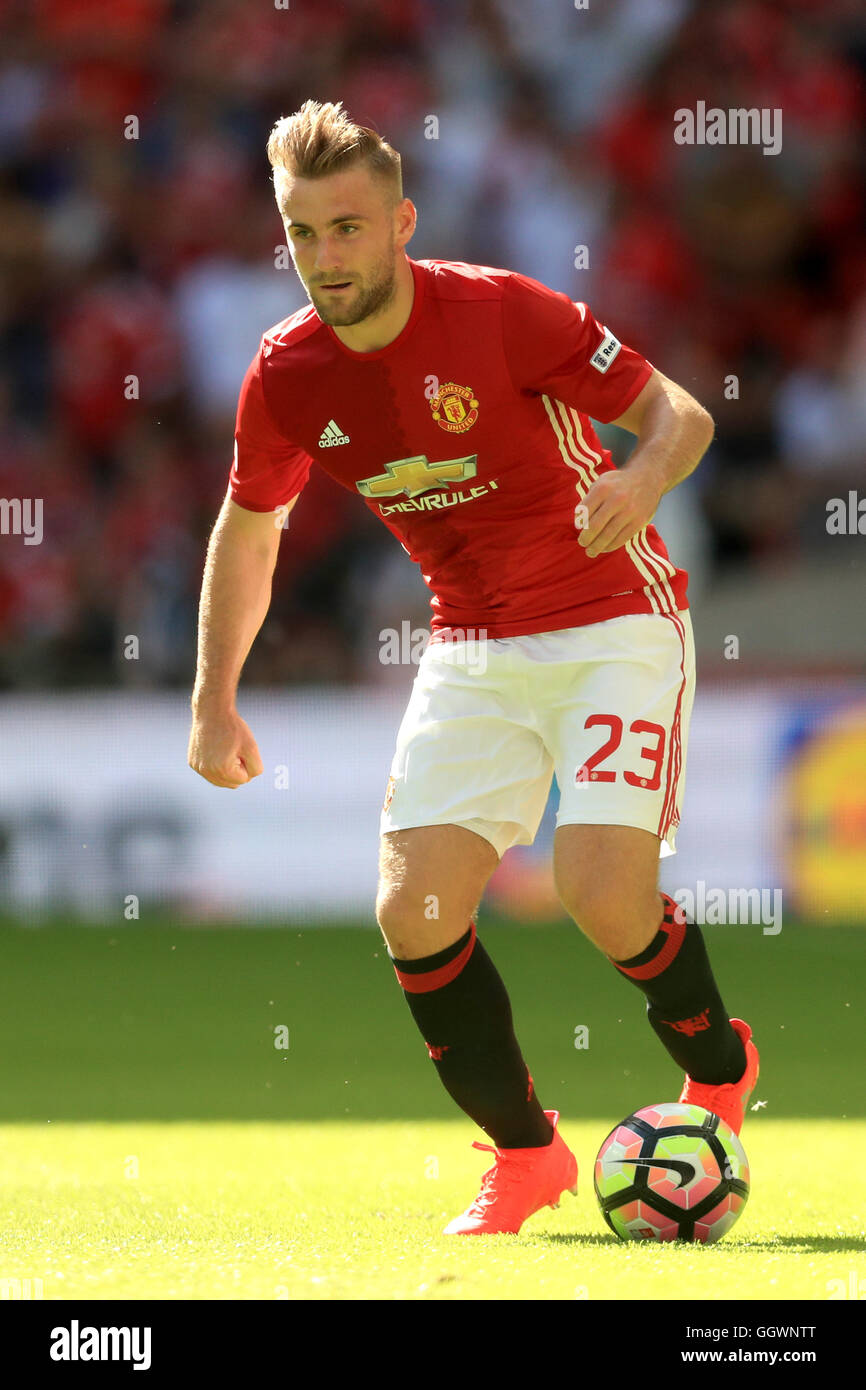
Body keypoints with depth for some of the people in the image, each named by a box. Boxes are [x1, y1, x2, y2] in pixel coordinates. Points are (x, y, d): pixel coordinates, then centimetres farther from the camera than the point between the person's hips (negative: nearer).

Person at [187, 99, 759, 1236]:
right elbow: (246, 534, 12)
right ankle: (525, 1156, 11)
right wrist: (215, 704, 9)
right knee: (414, 912, -10)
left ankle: (719, 1071, 13)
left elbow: (682, 415, -12)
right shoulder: (286, 378, -6)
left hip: (615, 622, -5)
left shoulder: (502, 313, -20)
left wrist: (645, 477, -34)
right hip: (472, 650, 5)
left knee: (602, 894, -20)